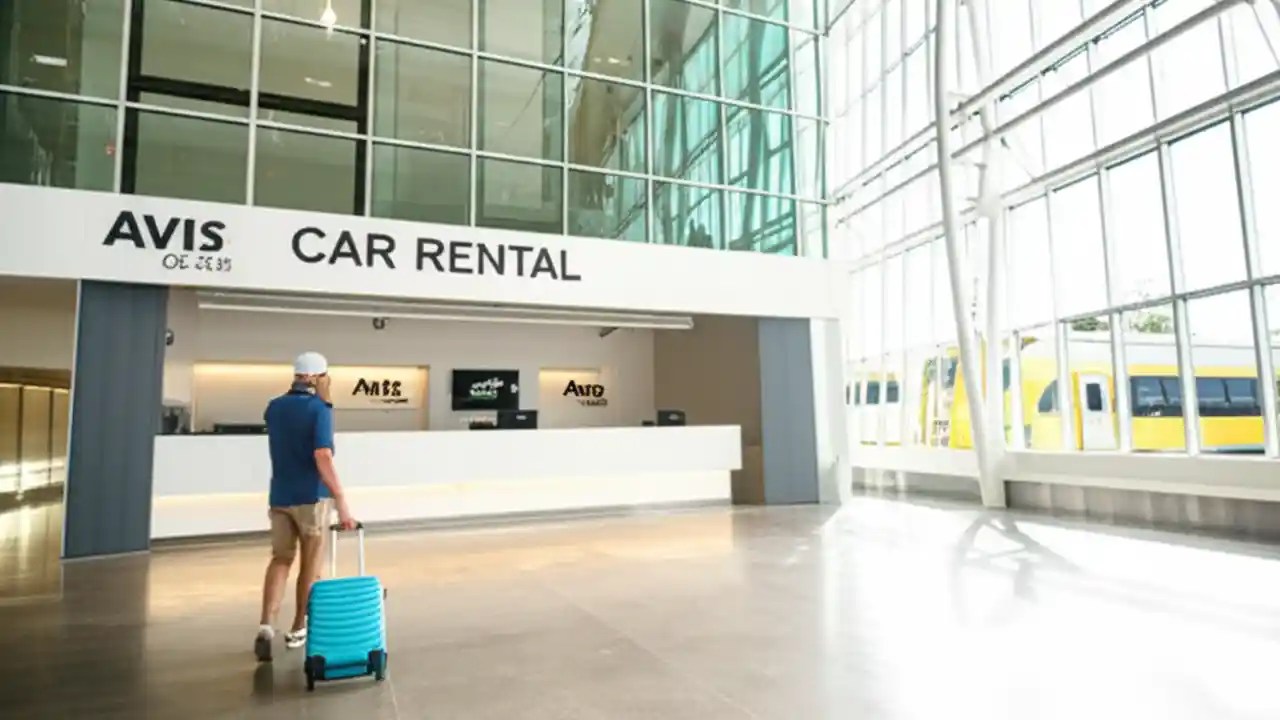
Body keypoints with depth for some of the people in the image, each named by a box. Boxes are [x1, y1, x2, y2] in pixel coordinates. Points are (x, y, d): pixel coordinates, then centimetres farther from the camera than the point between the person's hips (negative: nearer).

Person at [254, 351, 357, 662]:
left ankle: (267, 625, -6)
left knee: (280, 559, 12)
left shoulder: (273, 408, 6)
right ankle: (298, 629, 22)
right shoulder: (319, 408, -14)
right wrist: (342, 503, -27)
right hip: (312, 496, -5)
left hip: (280, 496, 5)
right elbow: (323, 457, -25)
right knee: (310, 564, 10)